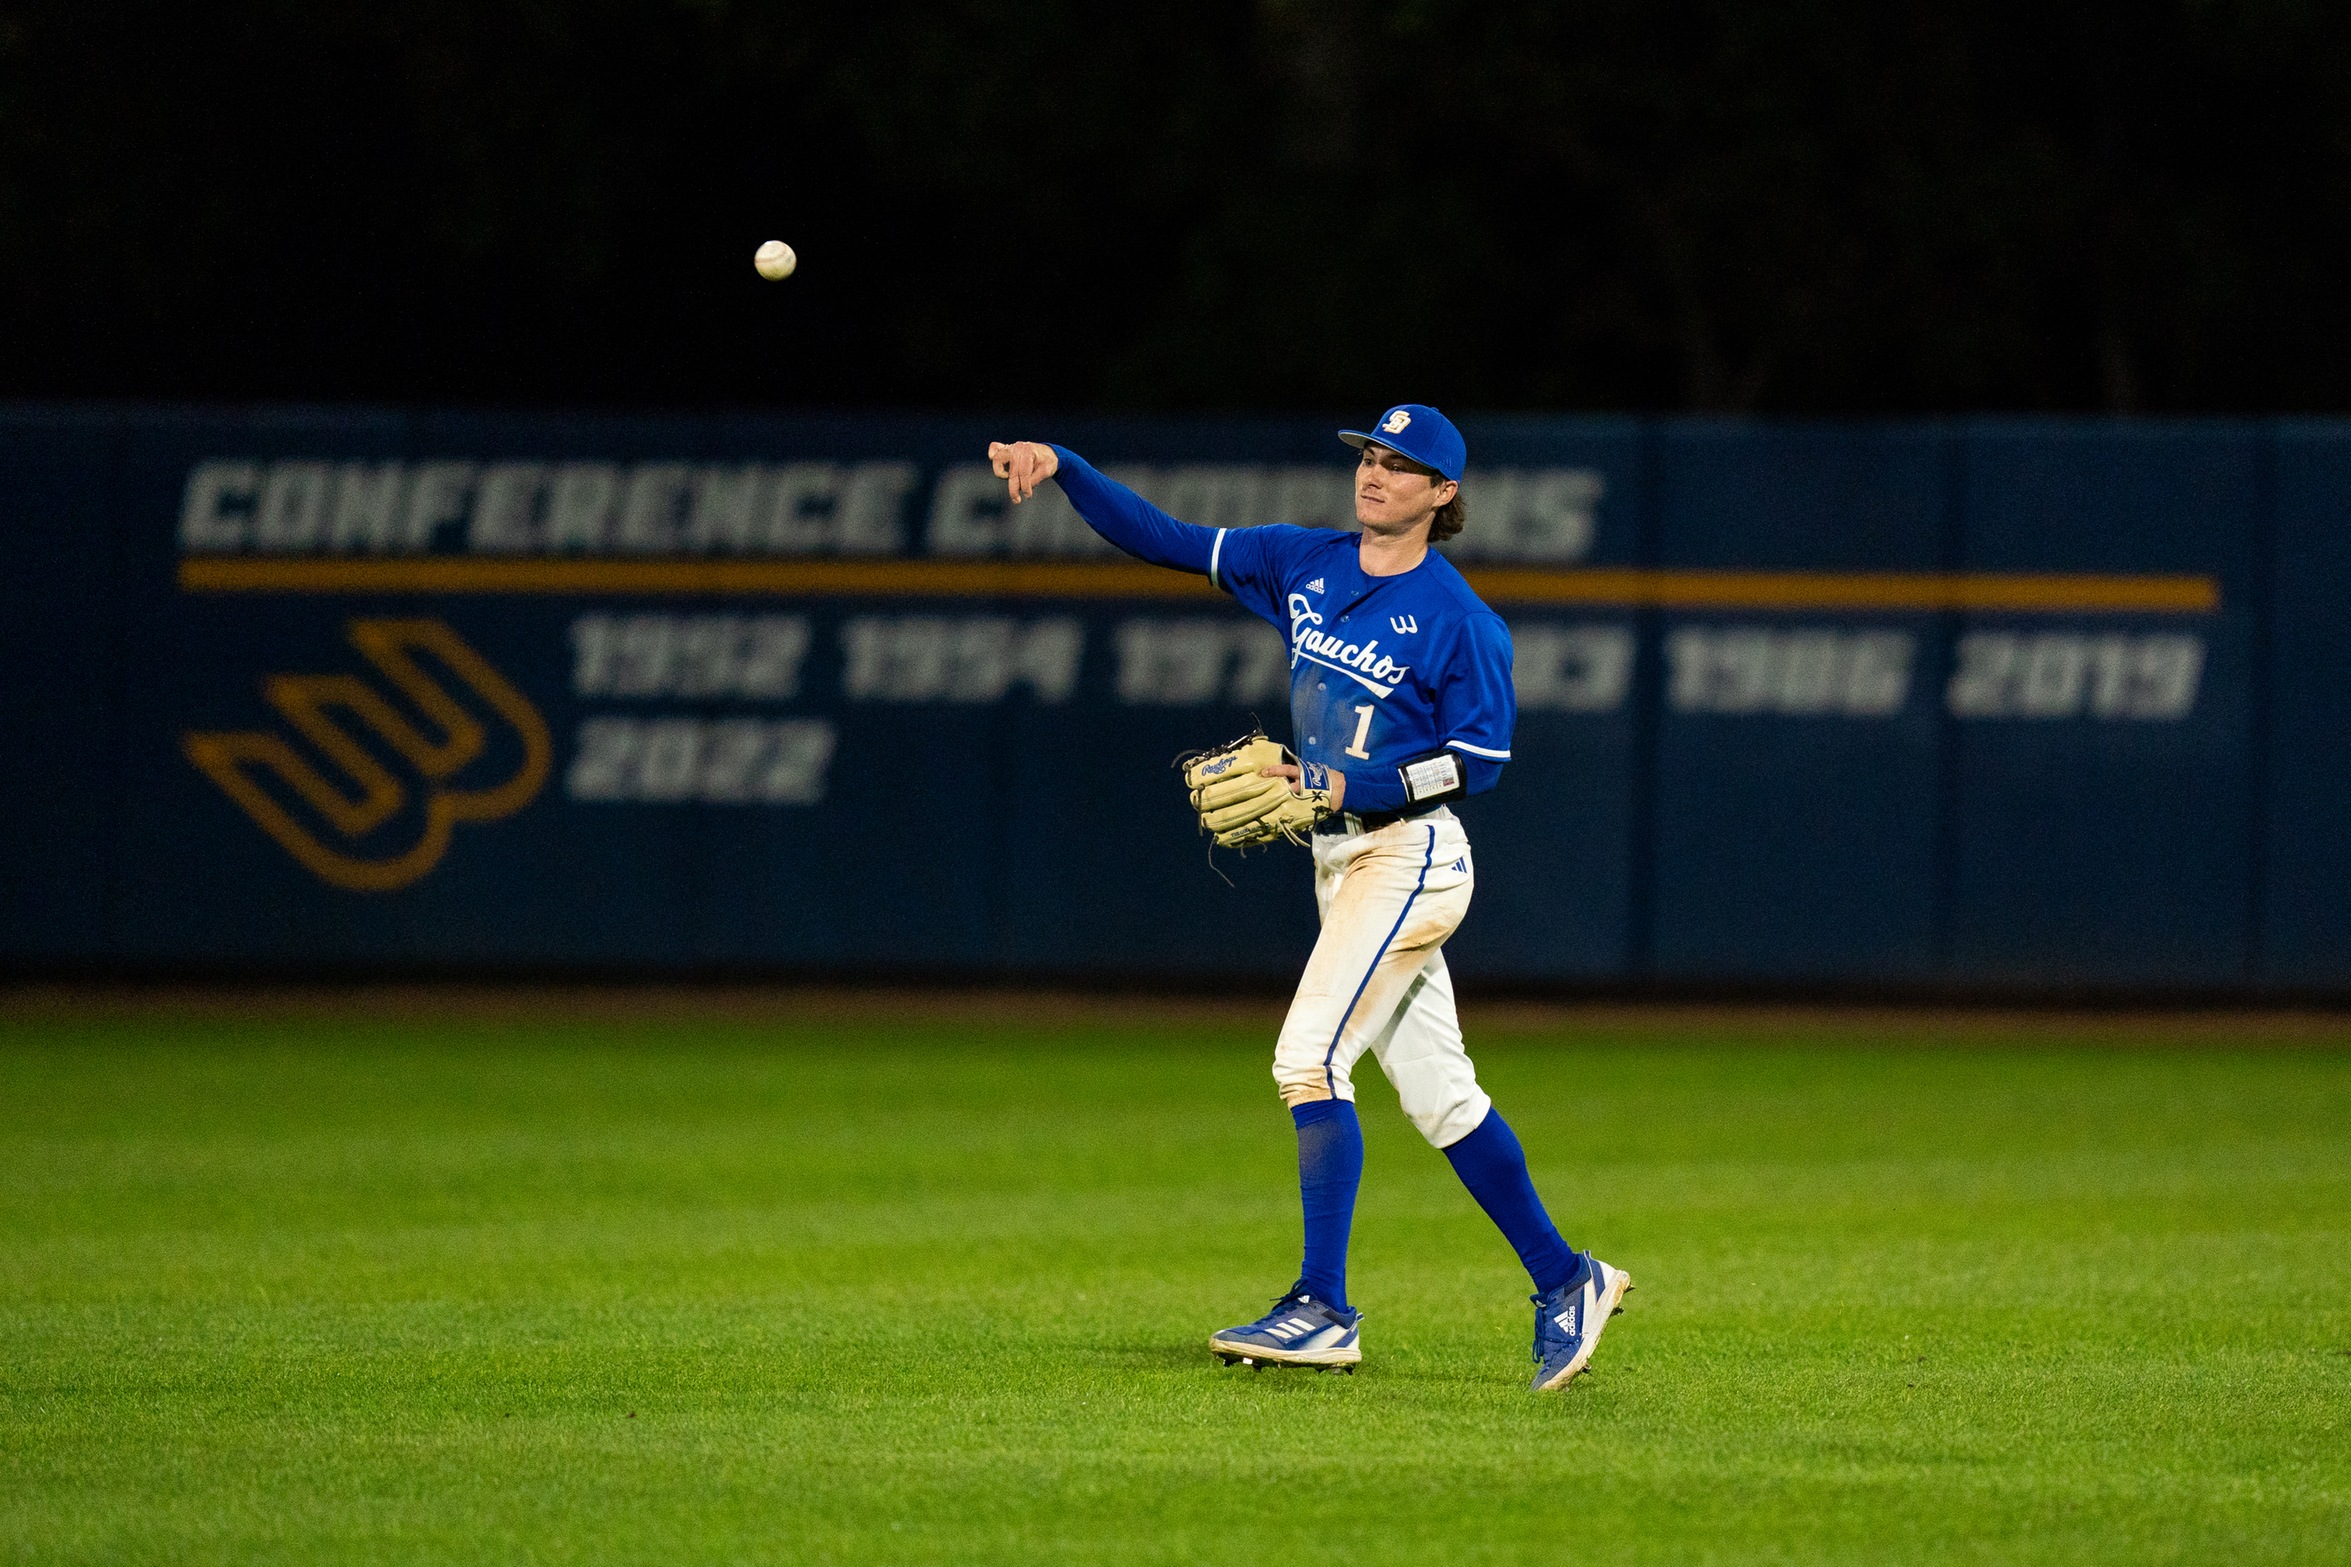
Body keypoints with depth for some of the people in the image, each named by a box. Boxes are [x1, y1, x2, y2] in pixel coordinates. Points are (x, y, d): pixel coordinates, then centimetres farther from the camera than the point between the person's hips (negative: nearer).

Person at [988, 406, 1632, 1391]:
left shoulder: (1458, 620, -11)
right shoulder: (1305, 566, 7)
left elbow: (1479, 762, -11)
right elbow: (1163, 540, 5)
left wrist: (1353, 784, -21)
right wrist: (1059, 467, -6)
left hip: (1409, 855, -7)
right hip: (1340, 859, 7)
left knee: (1310, 1056, -18)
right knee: (1437, 1091, 10)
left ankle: (1325, 1309, -18)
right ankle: (1563, 1281, 21)